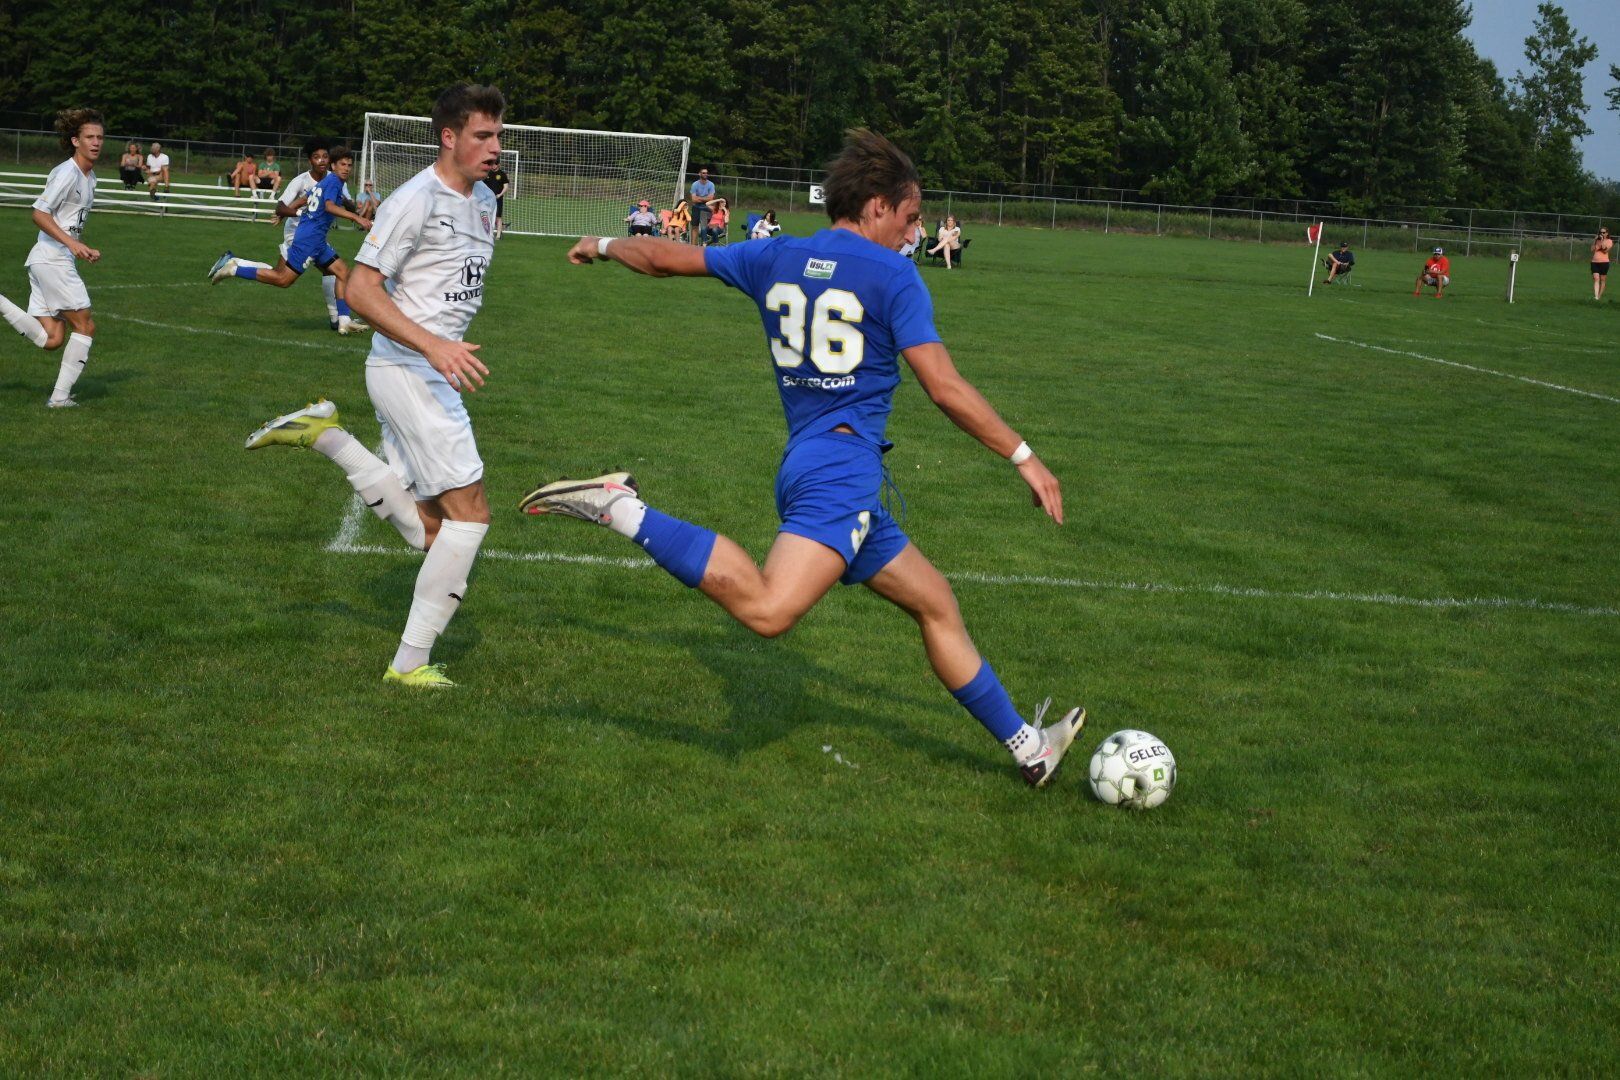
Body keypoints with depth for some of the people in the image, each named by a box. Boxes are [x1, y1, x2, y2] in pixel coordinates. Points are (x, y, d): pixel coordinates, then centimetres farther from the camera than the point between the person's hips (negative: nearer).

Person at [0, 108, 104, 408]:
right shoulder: (67, 173, -12)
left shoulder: (89, 177, 17)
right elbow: (39, 214, -19)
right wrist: (71, 243, -27)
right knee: (85, 326, -4)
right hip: (52, 258, -9)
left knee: (51, 340, 3)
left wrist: (84, 250, 17)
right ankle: (60, 396, 0)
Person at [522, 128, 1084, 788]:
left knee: (936, 604, 15)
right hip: (845, 466, -9)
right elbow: (945, 389, -9)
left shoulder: (775, 259, 15)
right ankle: (621, 510, -27)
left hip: (804, 461, 9)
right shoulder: (892, 275, -3)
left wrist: (603, 246, 43)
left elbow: (663, 259, 23)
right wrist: (1024, 458, -1)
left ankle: (1028, 748, 20)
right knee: (768, 611, -28)